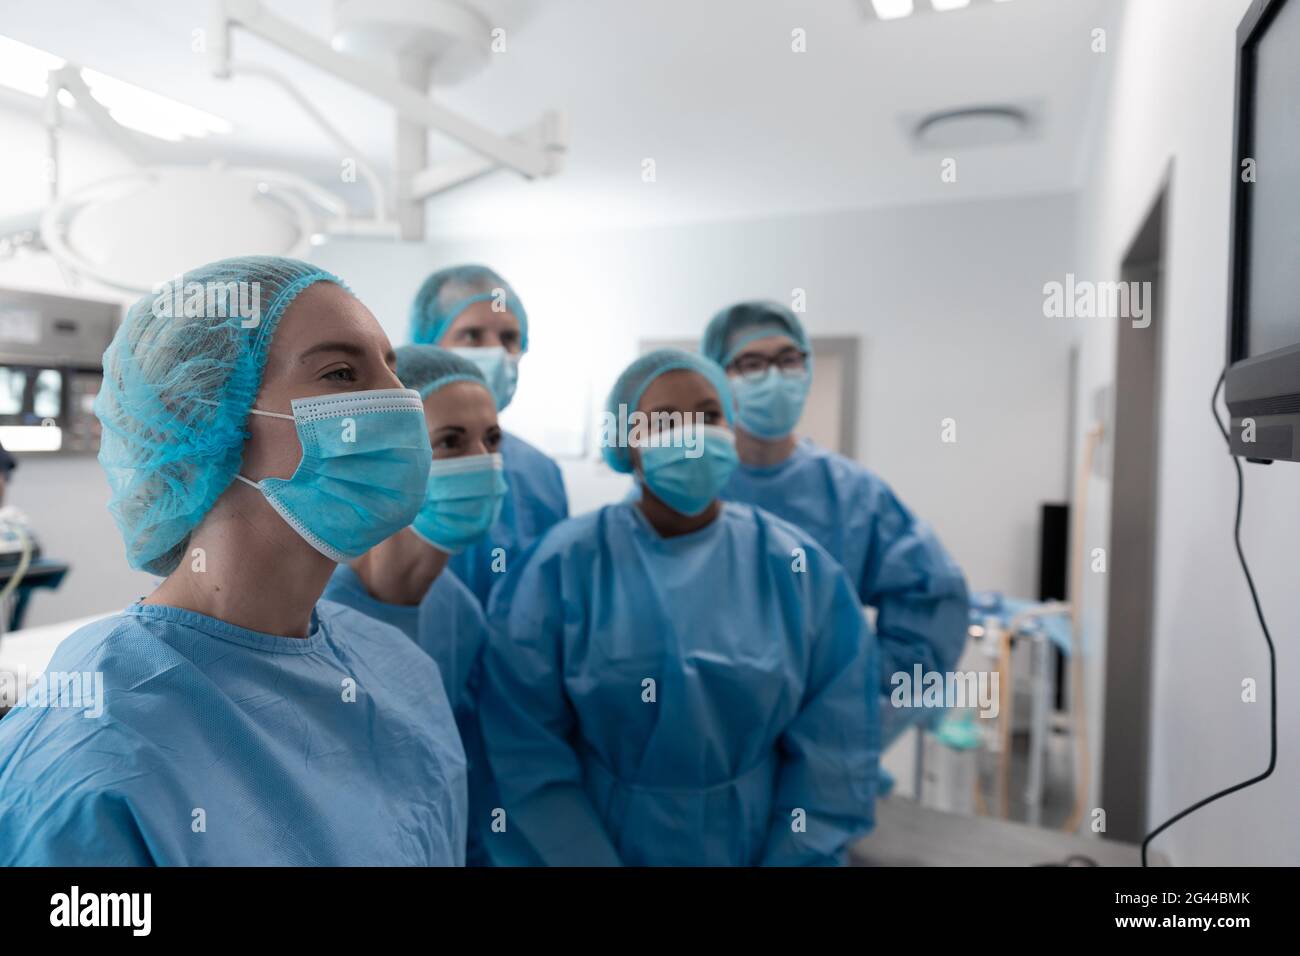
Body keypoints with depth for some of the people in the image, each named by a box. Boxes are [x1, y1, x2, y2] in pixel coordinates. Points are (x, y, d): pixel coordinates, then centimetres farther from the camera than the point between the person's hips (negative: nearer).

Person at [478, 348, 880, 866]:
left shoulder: (801, 569, -8)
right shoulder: (563, 565, -14)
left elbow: (831, 753, -5)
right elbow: (528, 752, -12)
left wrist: (792, 858, -9)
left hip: (756, 850, 2)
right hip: (600, 842, -1)